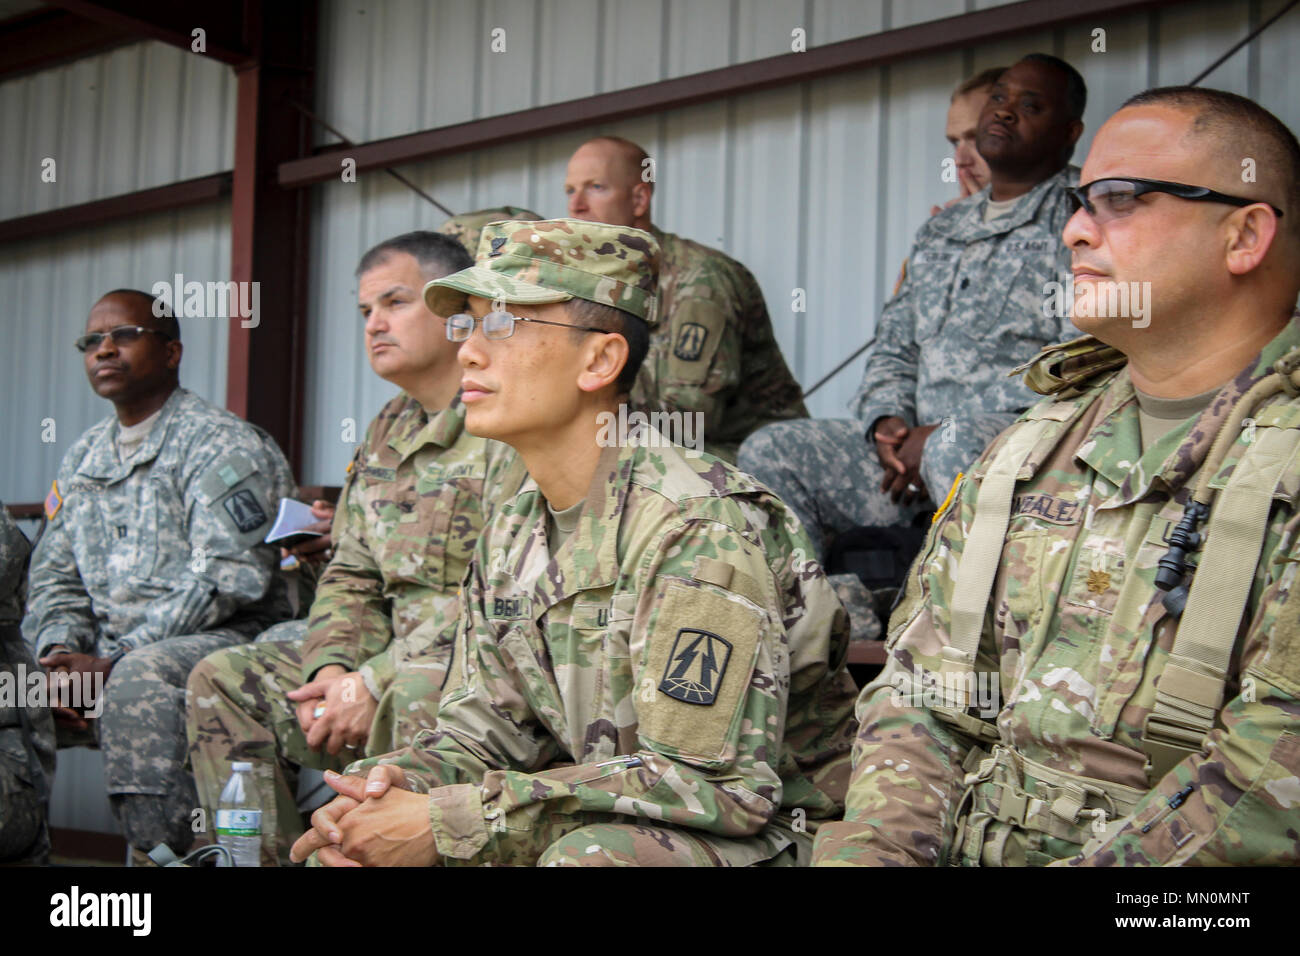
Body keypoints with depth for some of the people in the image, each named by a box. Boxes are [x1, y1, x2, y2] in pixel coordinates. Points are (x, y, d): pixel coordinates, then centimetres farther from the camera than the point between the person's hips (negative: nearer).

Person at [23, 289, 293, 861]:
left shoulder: (223, 445, -4)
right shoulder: (82, 458, 19)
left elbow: (228, 578, -15)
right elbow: (54, 576, 19)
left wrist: (114, 662, -20)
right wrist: (60, 653, -5)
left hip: (225, 639, -6)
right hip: (110, 656, 7)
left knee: (141, 678, -37)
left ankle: (161, 851, -35)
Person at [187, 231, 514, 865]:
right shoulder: (387, 433, 17)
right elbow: (351, 577, 19)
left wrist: (378, 681, -20)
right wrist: (333, 666, -3)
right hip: (400, 654, 9)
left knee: (416, 702, -40)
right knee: (223, 682, 3)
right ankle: (266, 857, 2)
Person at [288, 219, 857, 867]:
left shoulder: (703, 528, -21)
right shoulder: (511, 535, 6)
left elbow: (711, 782, -26)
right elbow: (480, 733, 8)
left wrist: (451, 822, -27)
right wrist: (396, 786, -16)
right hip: (606, 823, 7)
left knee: (592, 854, -35)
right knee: (352, 837, -2)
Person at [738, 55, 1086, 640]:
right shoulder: (940, 232, 23)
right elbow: (893, 345, 26)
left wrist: (941, 438, -15)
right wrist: (886, 421, 1)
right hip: (916, 445, 8)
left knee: (962, 450, -41)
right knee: (770, 453, -7)